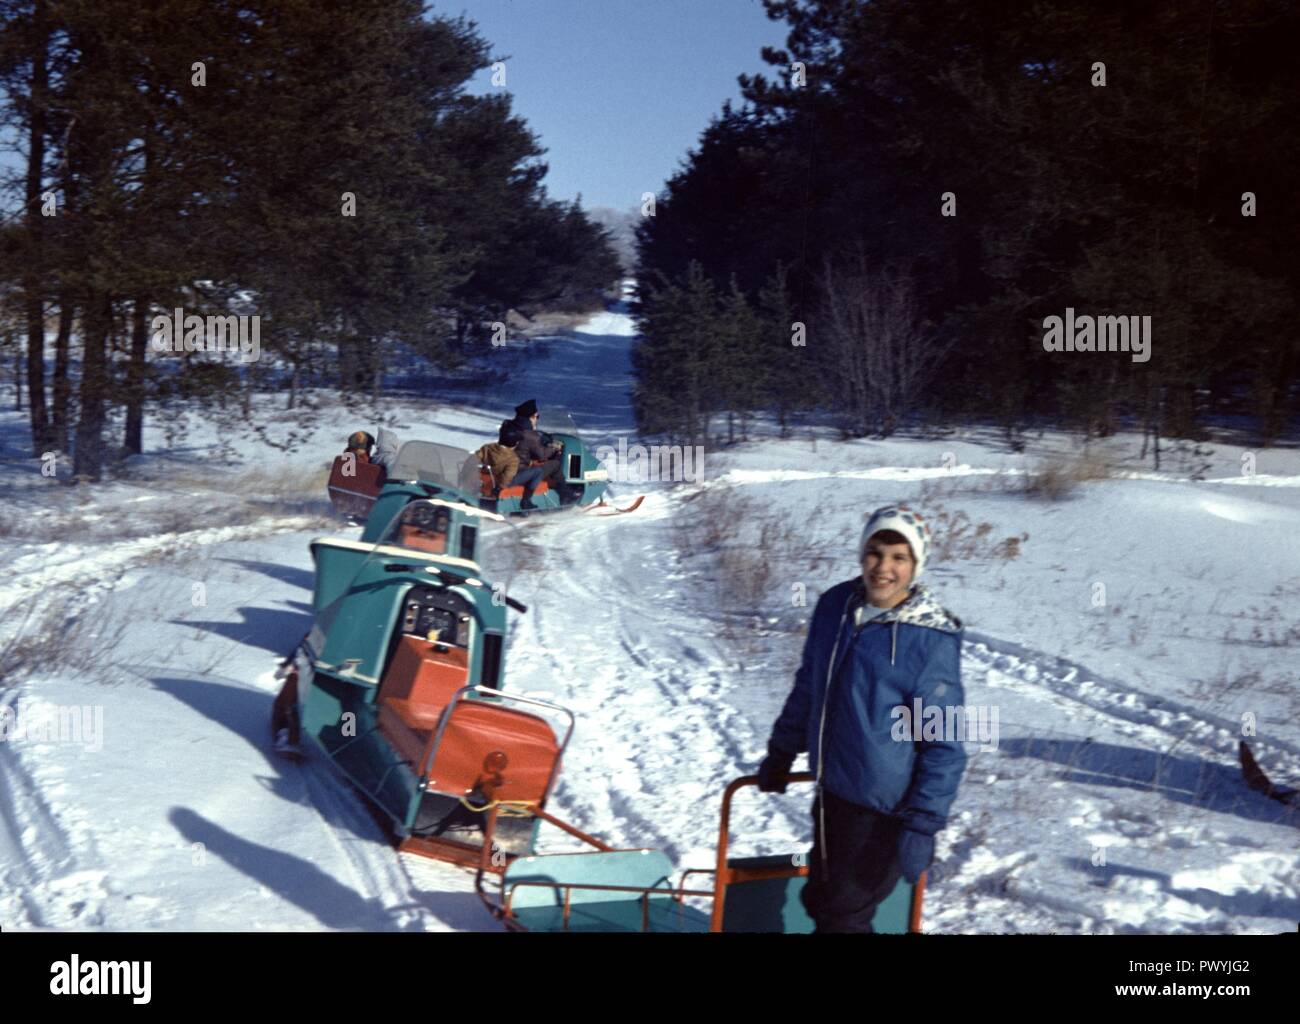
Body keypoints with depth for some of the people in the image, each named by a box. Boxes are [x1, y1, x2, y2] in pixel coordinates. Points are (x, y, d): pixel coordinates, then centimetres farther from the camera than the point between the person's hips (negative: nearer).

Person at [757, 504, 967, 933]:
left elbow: (944, 745, -15)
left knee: (842, 916, 2)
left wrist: (923, 824, -17)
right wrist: (781, 752, 22)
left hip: (883, 811, -6)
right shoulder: (834, 607, -1)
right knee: (818, 902, 18)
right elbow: (808, 687, 15)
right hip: (831, 796, 6)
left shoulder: (932, 640, -18)